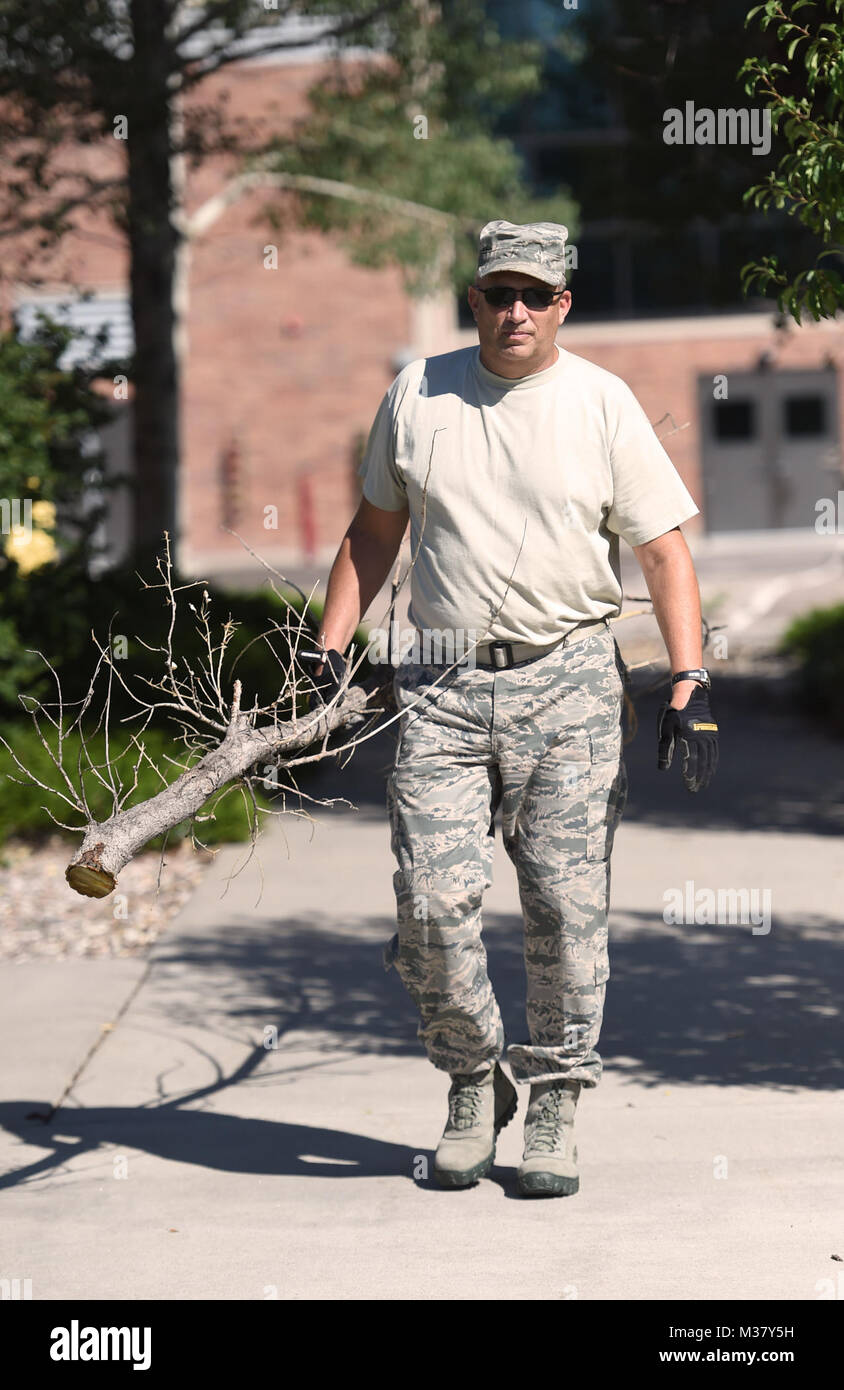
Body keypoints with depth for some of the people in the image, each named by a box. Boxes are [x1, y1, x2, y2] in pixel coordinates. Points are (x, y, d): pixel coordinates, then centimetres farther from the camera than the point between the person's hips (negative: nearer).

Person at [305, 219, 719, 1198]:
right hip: (442, 687, 2)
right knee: (432, 903, -6)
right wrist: (333, 644, 10)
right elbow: (374, 529, 19)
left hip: (568, 682, -2)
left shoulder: (602, 404, 1)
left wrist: (689, 681, -8)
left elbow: (664, 549, 1)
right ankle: (472, 1083, 15)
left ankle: (554, 1107, 12)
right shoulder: (416, 393, 9)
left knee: (567, 905, -2)